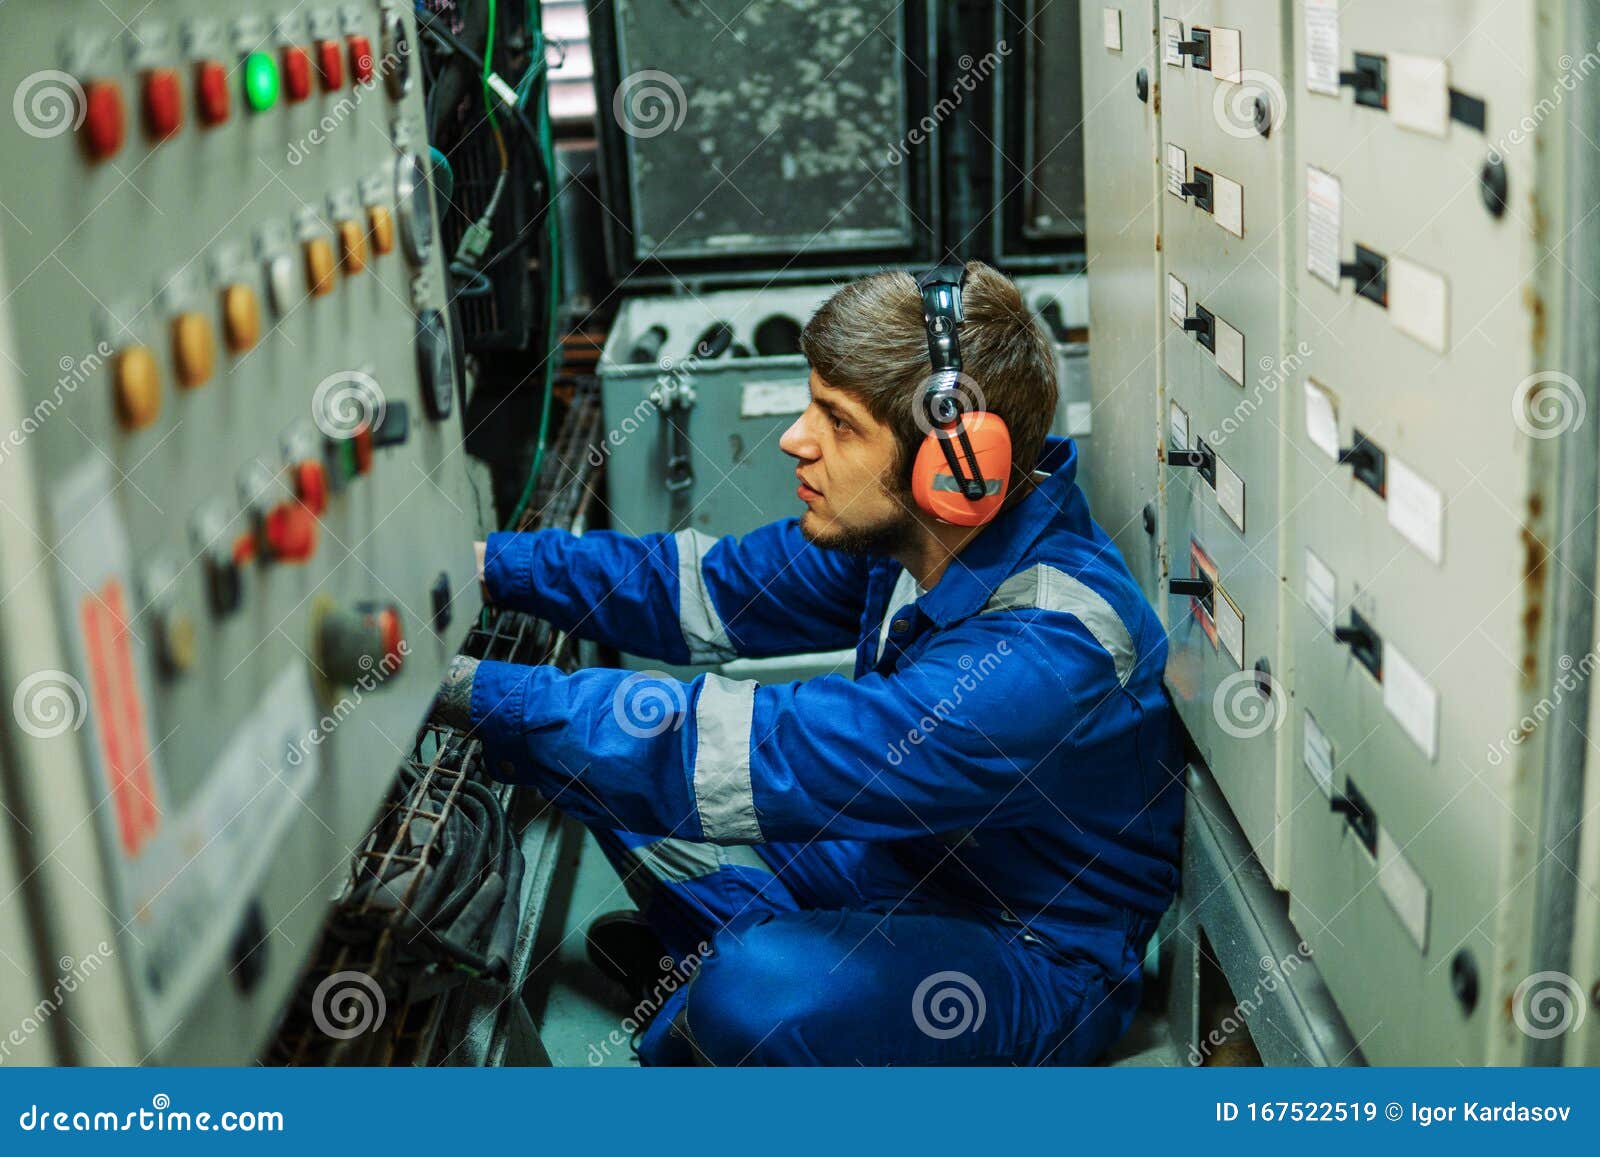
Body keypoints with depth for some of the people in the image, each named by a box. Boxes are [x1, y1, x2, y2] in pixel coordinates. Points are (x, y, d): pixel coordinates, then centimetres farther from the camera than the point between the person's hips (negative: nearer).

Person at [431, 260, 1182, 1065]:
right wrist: (486, 563, -5)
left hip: (1037, 961, -7)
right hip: (899, 858, 7)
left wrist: (465, 691, -35)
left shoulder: (1051, 652, -36)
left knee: (759, 994, -37)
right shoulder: (903, 526, -10)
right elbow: (714, 589, 3)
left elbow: (762, 759, -40)